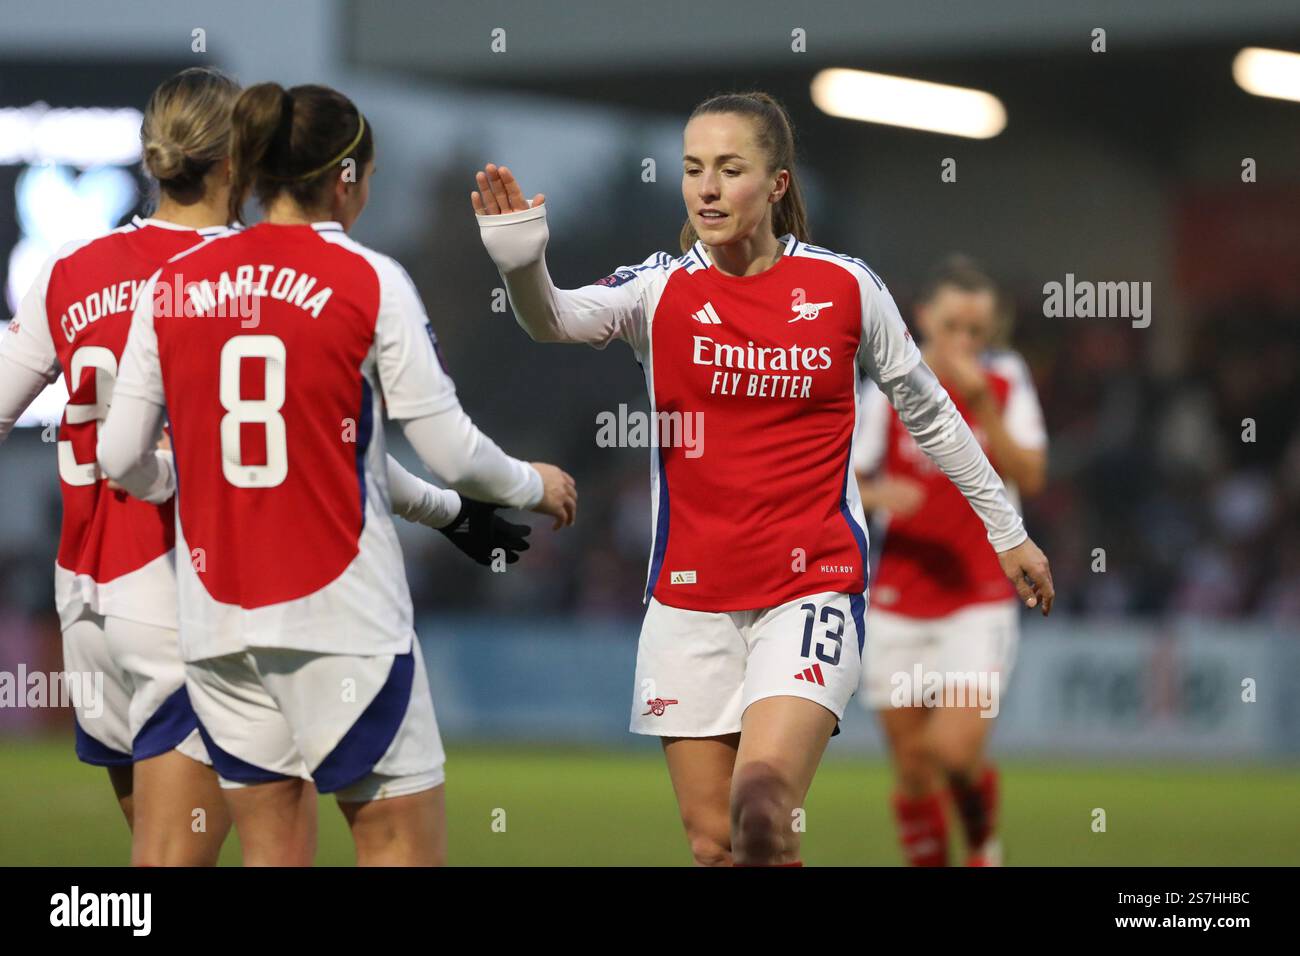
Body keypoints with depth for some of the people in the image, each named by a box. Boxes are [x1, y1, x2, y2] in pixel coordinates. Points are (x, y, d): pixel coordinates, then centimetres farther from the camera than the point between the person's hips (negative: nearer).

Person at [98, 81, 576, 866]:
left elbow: (122, 458, 6)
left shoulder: (172, 286, 5)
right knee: (404, 844, 3)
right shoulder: (367, 280, -6)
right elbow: (449, 449, -7)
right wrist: (534, 485, 13)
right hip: (342, 611, -4)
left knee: (274, 850, 9)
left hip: (217, 616, 4)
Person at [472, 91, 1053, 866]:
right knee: (713, 844, 4)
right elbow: (562, 317, -22)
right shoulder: (661, 290, -1)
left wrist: (1007, 530, 19)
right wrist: (524, 265, -45)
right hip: (690, 596, 2)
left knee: (762, 804, -23)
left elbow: (929, 412, 12)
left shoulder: (846, 287, -1)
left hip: (815, 585, -2)